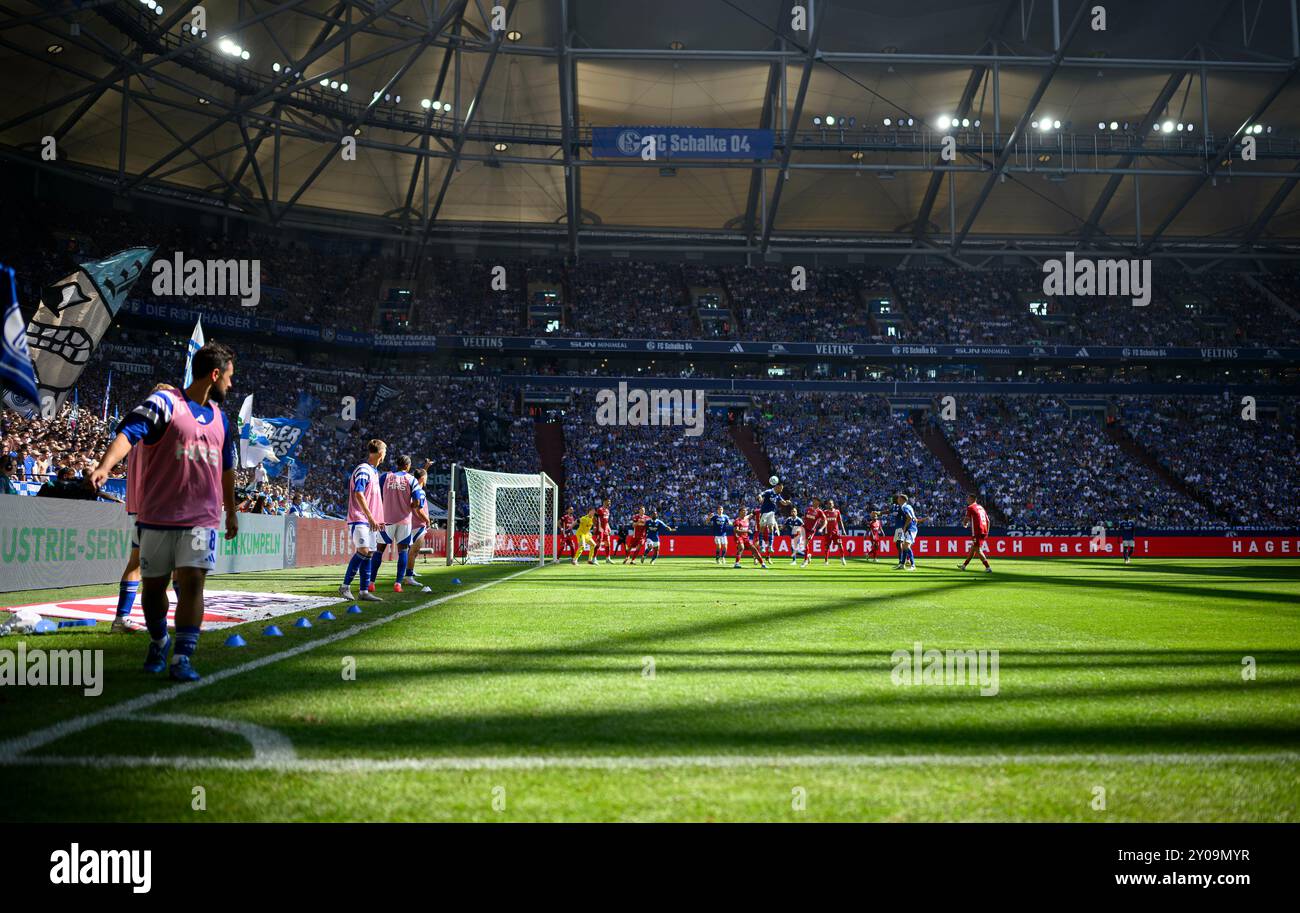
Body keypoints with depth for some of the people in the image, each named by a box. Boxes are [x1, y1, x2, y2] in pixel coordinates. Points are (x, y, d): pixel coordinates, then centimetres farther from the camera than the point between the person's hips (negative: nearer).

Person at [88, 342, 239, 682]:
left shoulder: (219, 417, 15)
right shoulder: (165, 402, -5)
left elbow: (226, 467, 26)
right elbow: (129, 432, -20)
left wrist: (231, 510, 31)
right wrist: (104, 467, -38)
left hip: (201, 520, 3)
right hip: (158, 517, -3)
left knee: (192, 583, -10)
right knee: (153, 585, 9)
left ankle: (182, 658, -7)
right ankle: (159, 641, 33)